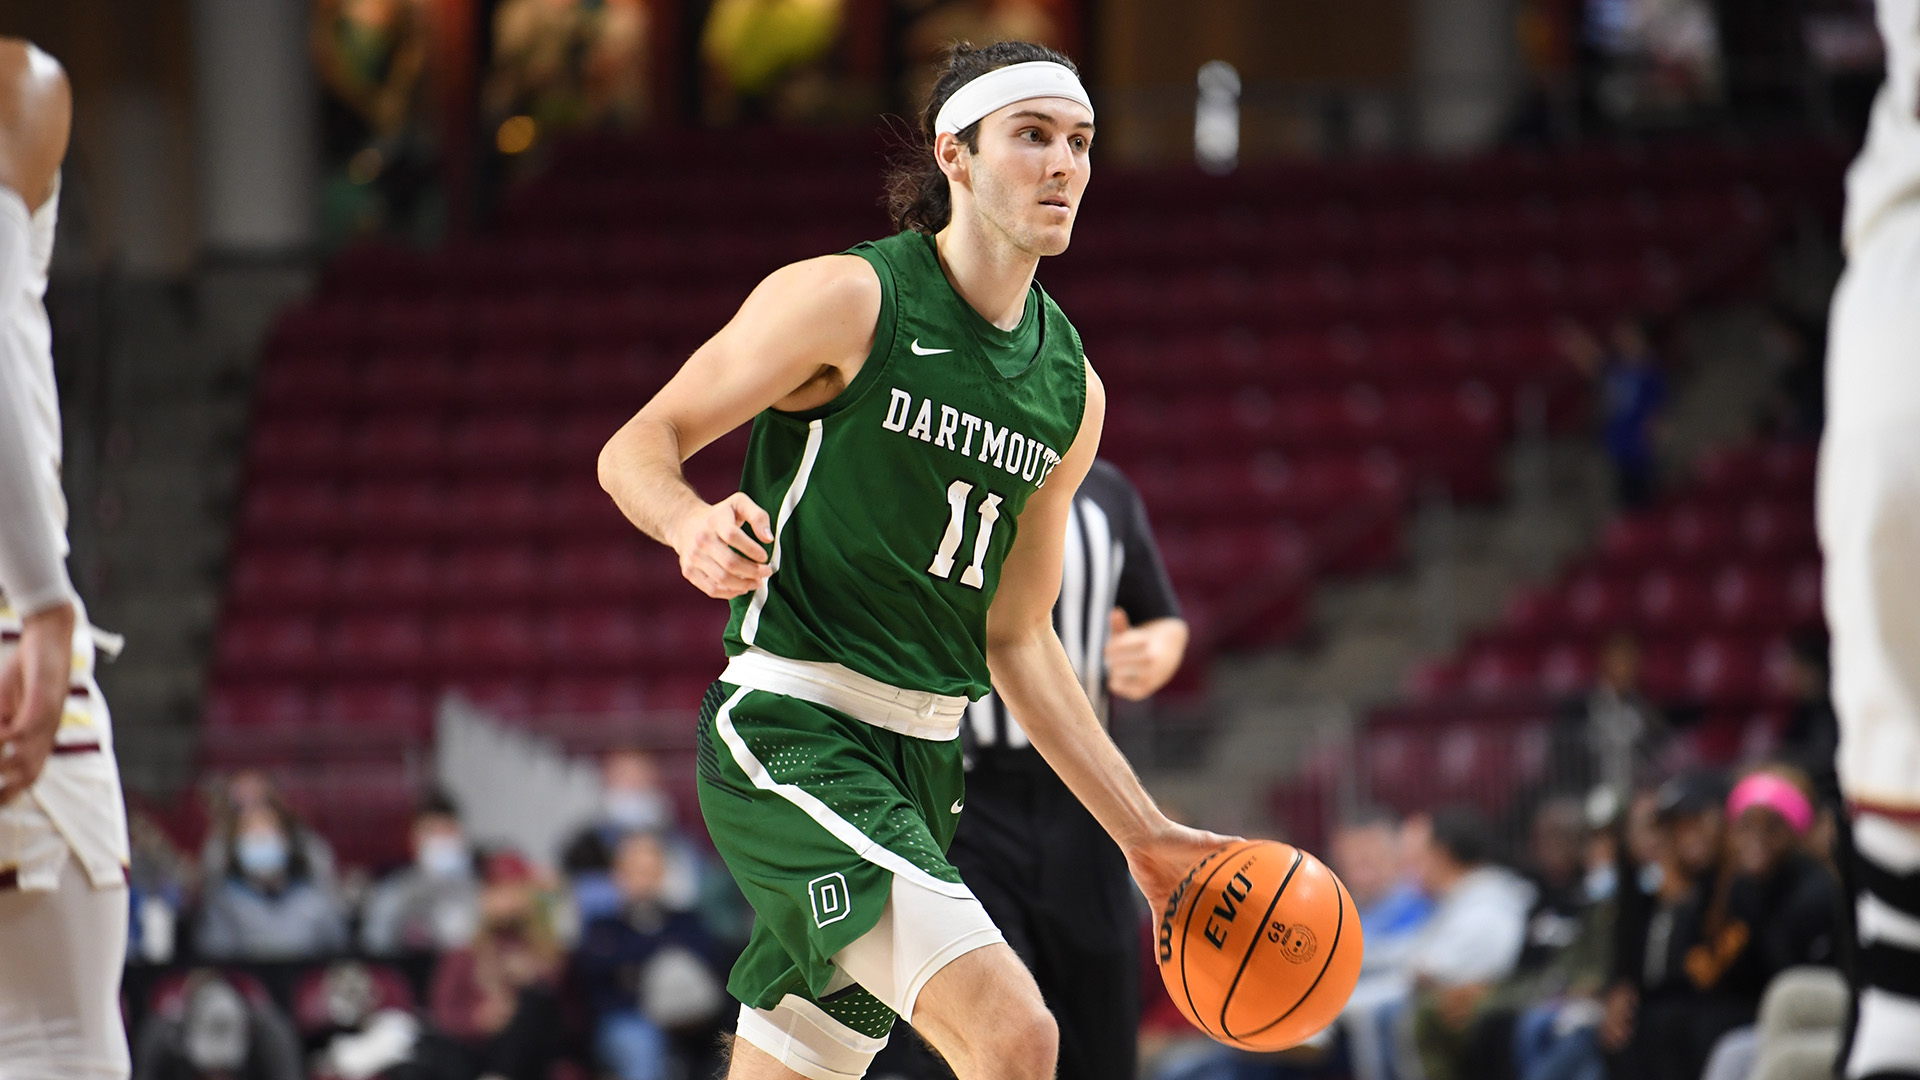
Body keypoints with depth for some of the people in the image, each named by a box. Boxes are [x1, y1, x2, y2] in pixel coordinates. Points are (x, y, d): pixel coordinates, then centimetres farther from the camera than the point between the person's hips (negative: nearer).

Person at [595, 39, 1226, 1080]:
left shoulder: (1070, 388, 12)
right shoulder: (846, 299, -8)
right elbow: (635, 448, -5)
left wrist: (1143, 833, 14)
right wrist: (693, 524, -28)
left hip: (920, 761, 8)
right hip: (785, 729, -8)